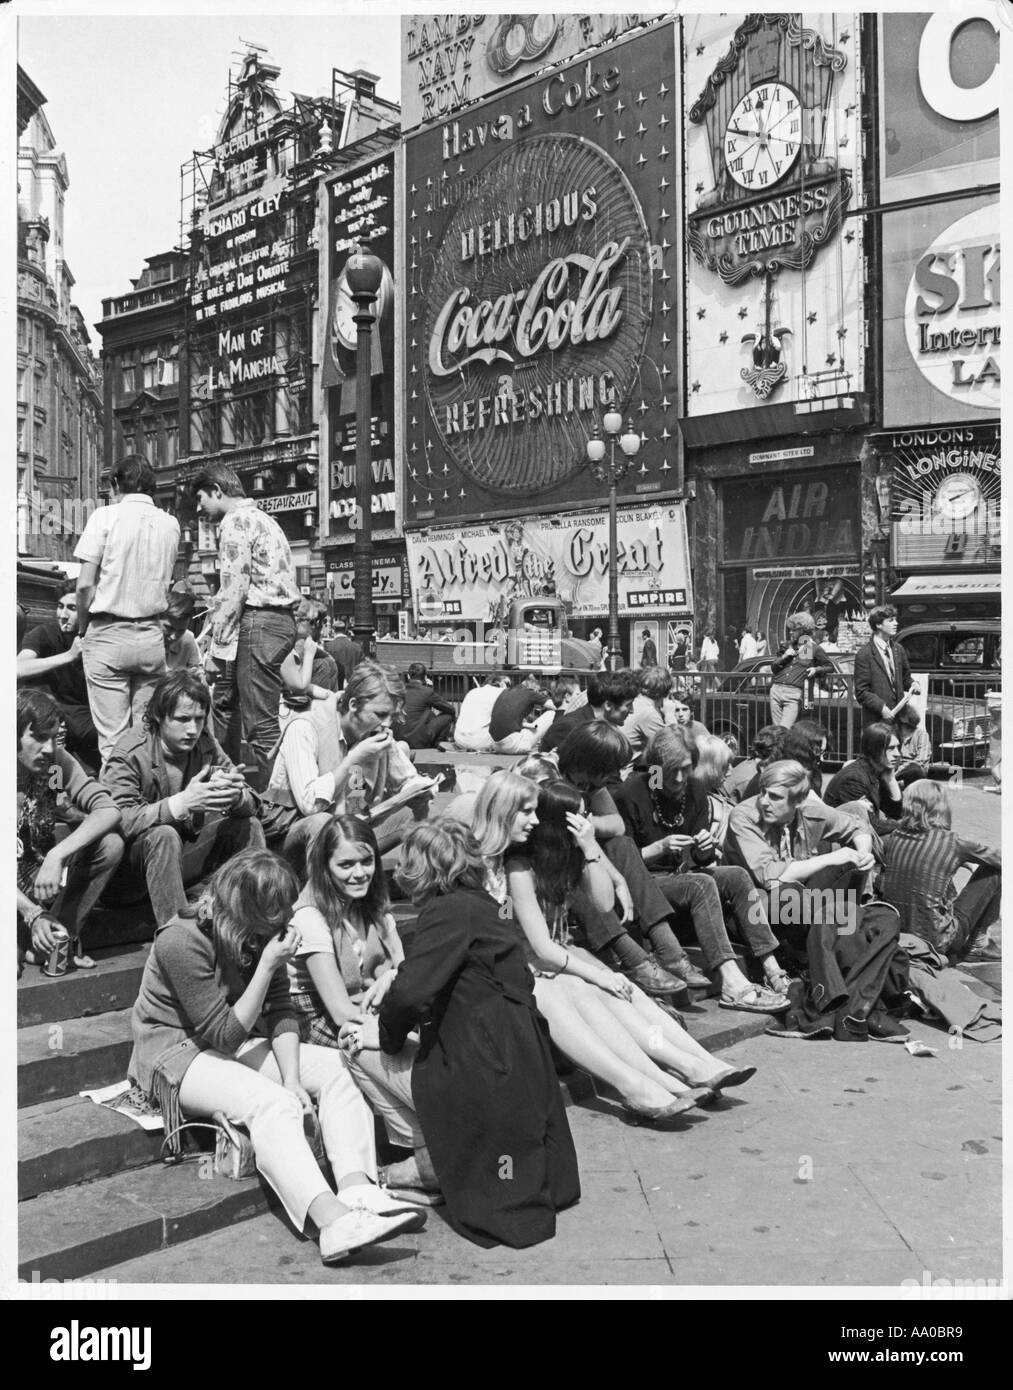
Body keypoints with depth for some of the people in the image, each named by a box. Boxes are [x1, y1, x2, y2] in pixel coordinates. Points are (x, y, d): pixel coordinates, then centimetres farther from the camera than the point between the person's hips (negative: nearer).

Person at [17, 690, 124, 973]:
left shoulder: (55, 761, -8)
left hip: (43, 874, 4)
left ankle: (50, 942, -12)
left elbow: (109, 811, -21)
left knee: (110, 844, -23)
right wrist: (32, 914, -34)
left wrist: (57, 855, -34)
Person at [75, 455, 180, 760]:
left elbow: (85, 585, -7)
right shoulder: (170, 524, 7)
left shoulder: (105, 516, -5)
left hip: (107, 635, -3)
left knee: (112, 736, -1)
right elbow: (164, 582, 7)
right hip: (152, 636, 4)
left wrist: (83, 630, 4)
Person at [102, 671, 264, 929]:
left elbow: (251, 803, -4)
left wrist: (235, 796, -30)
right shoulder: (129, 753, -19)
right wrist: (181, 803, -43)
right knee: (163, 835, -35)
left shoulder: (205, 745, -2)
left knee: (248, 826, -9)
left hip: (182, 856, 6)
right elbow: (117, 821, -32)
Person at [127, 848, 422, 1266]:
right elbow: (223, 1034, -21)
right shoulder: (181, 941, -24)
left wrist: (292, 1078, -17)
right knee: (271, 1102, -33)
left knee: (335, 1066, -14)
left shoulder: (261, 935, -3)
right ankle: (333, 1221, -46)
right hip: (176, 1054, -7)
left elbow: (281, 1011, -3)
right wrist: (267, 967, -27)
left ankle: (356, 1189, -31)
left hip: (235, 1043, 7)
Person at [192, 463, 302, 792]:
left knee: (260, 725, -10)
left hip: (258, 621, -10)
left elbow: (233, 591, -14)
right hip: (283, 619, 10)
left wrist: (216, 649, -12)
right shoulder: (262, 518, 25)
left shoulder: (235, 521, -6)